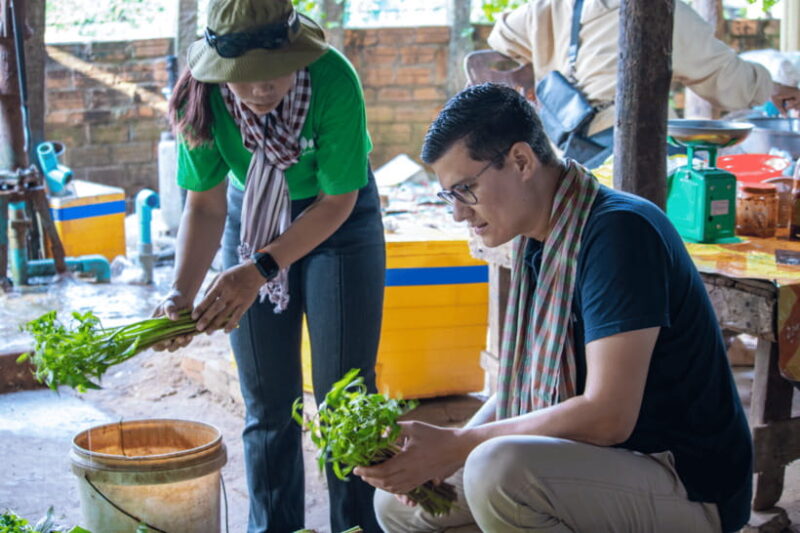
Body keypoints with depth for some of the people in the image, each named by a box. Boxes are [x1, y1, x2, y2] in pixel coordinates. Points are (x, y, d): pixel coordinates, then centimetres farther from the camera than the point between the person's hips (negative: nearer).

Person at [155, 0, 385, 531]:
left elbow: (336, 201, -23)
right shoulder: (202, 98, -23)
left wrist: (259, 270, -31)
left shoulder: (333, 81, -32)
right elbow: (205, 207, -14)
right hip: (251, 214, 2)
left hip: (338, 218, -2)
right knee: (268, 401, 5)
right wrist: (183, 293, -28)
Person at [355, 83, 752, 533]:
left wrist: (455, 445, -22)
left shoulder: (618, 232, -21)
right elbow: (526, 385, 13)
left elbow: (609, 416, -27)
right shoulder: (539, 240, 7)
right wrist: (437, 452, -4)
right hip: (596, 457, 9)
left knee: (498, 470, -34)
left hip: (689, 485, -9)